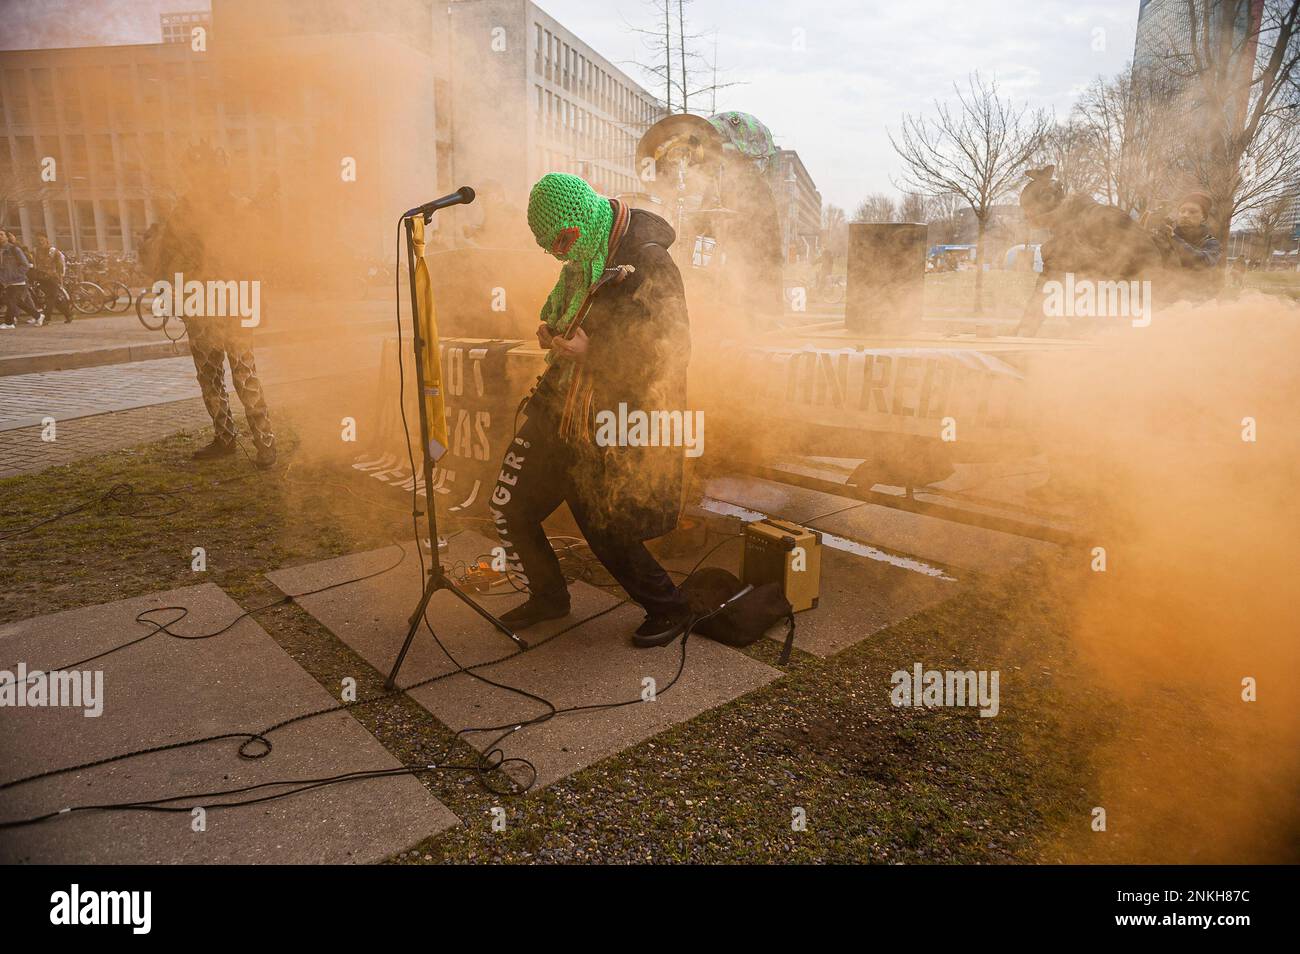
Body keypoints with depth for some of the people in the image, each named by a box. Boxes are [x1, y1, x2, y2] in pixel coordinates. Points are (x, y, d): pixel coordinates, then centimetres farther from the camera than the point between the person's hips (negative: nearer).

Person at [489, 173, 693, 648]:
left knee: (606, 530, 0)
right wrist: (551, 331, 4)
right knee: (510, 509, 9)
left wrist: (591, 353, -25)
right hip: (558, 408, 8)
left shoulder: (648, 264, -18)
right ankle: (548, 596, 33)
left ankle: (669, 608, 24)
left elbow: (670, 354, -21)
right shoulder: (582, 260, 8)